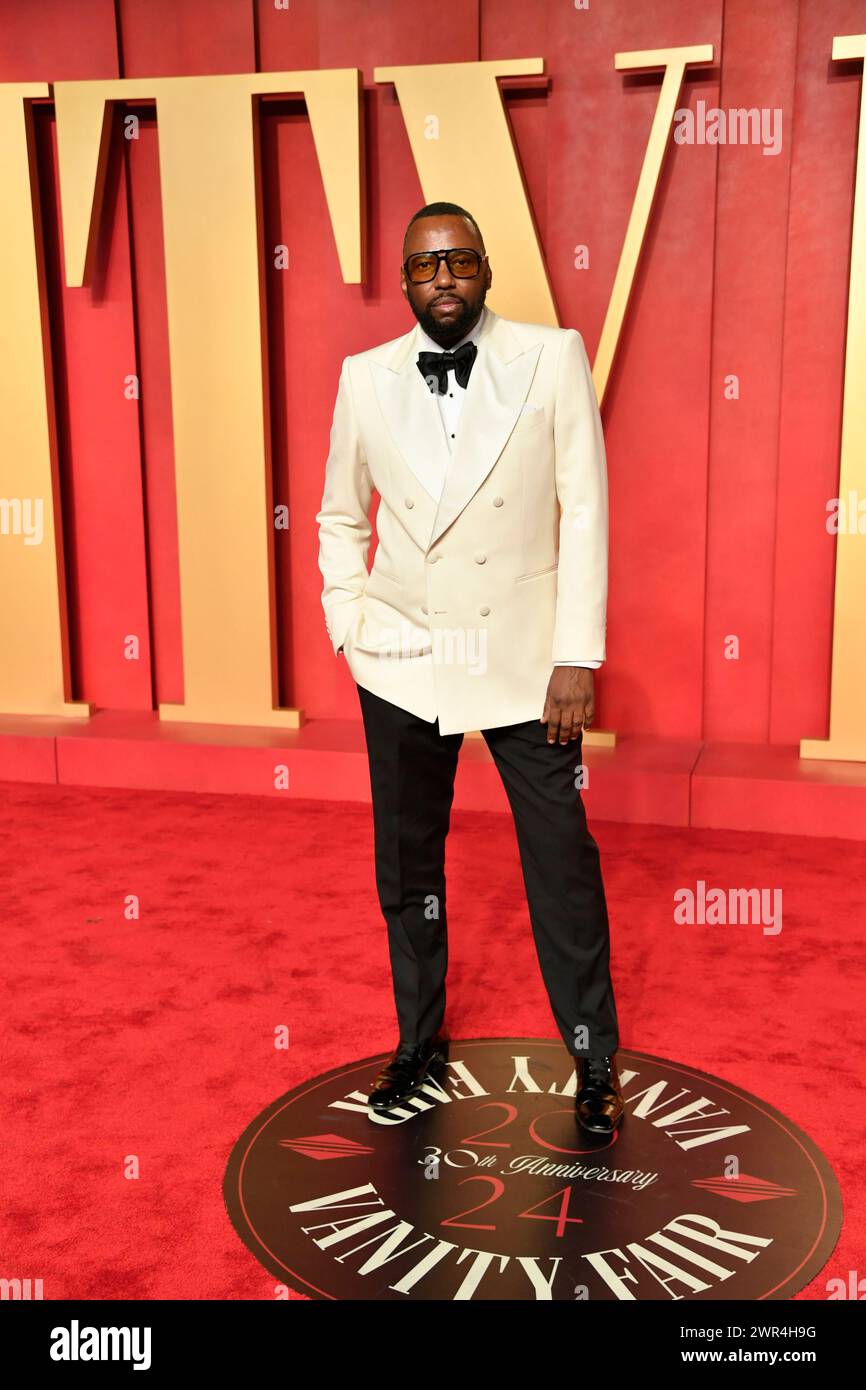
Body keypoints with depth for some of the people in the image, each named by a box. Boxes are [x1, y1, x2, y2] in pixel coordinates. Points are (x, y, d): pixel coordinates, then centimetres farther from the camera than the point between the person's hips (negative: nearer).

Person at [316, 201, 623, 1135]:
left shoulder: (553, 357, -2)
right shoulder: (365, 377, 4)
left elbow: (584, 510, -4)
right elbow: (341, 517, 14)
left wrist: (578, 655, -9)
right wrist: (348, 630, 4)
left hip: (524, 657, -2)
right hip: (402, 662, 3)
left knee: (562, 859, 3)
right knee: (406, 861, 13)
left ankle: (594, 1056, 23)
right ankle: (419, 1041, 33)